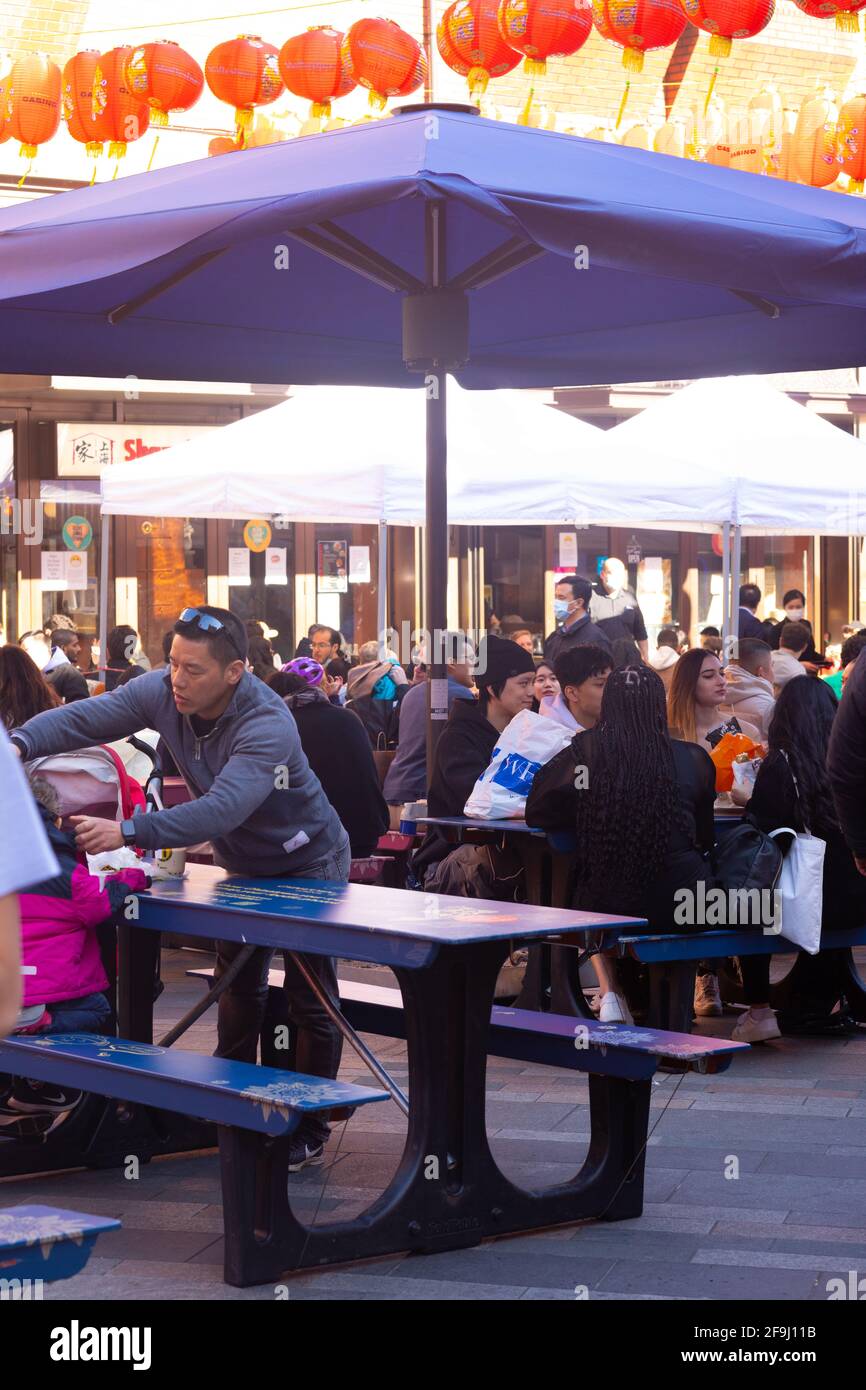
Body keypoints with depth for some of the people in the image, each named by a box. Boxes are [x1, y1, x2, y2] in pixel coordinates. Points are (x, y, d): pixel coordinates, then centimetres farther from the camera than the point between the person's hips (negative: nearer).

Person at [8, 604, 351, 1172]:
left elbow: (220, 810, -50)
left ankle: (310, 1133, 14)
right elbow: (84, 717, -19)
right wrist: (21, 742, -39)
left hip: (307, 863, -7)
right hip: (241, 863, 7)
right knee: (237, 989, 16)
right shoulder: (162, 692, -18)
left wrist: (128, 832, -59)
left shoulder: (267, 726, -39)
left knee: (311, 998, 1)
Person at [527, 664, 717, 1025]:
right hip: (682, 908, 1)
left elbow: (537, 814, 4)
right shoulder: (691, 759, -1)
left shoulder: (586, 752, -6)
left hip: (607, 907, -1)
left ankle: (611, 992, 20)